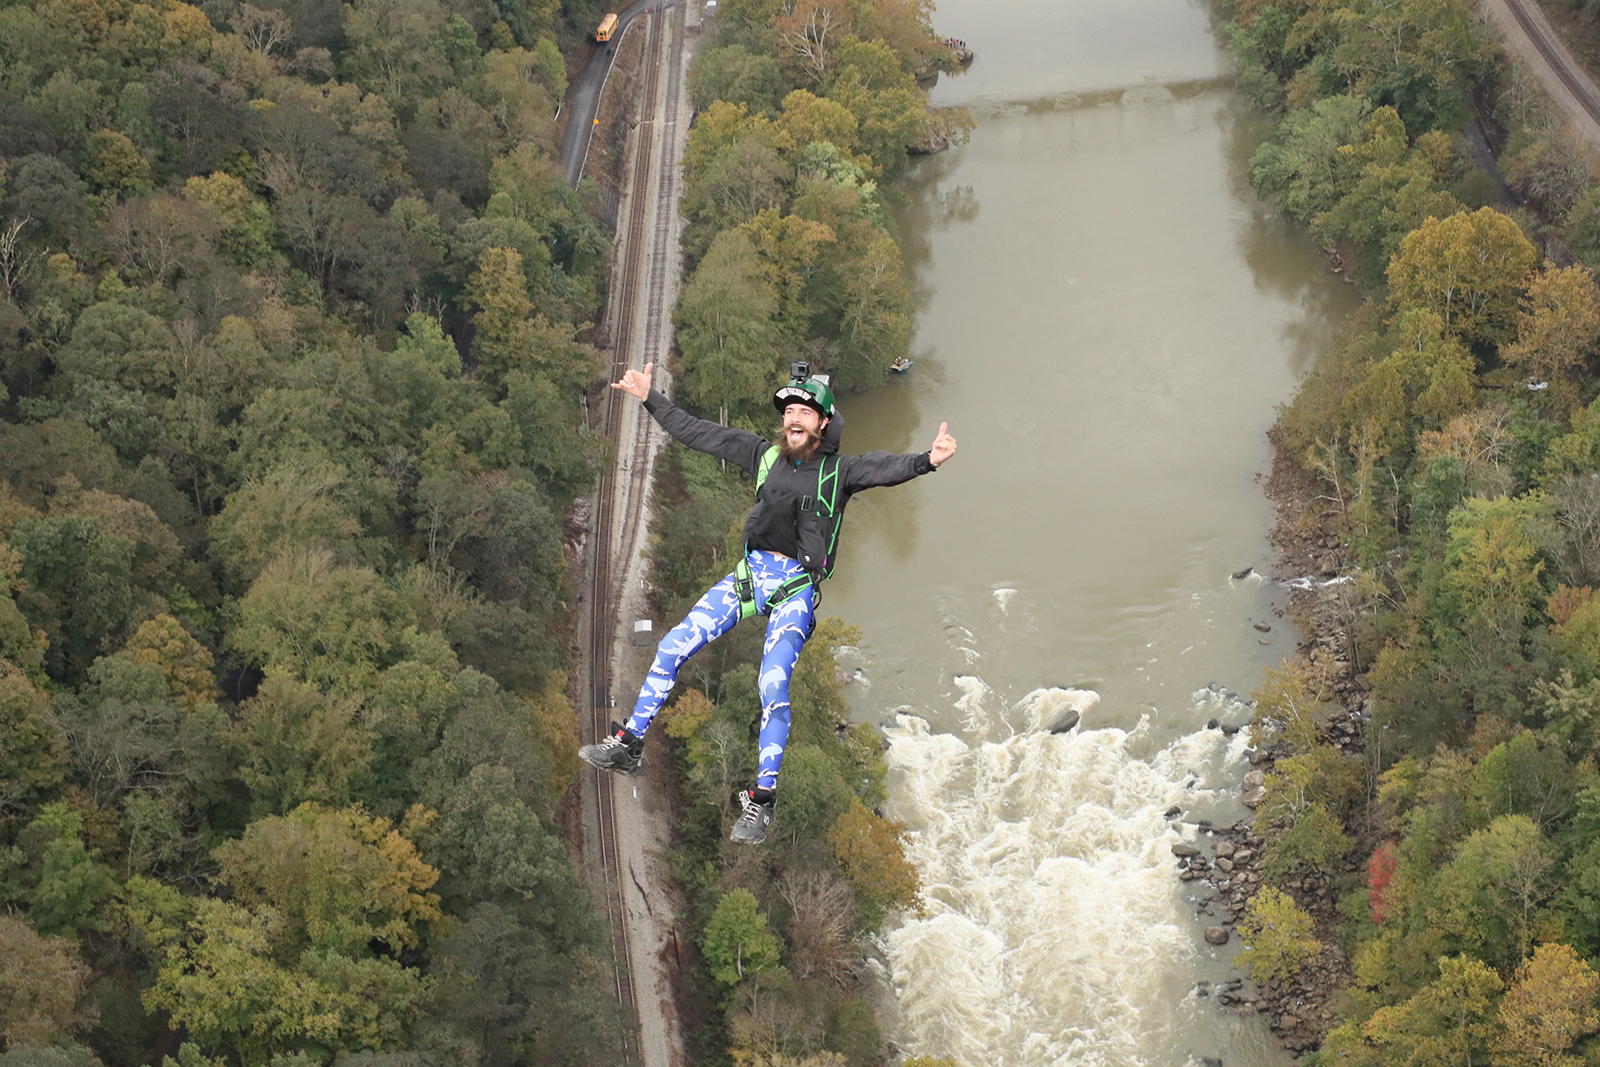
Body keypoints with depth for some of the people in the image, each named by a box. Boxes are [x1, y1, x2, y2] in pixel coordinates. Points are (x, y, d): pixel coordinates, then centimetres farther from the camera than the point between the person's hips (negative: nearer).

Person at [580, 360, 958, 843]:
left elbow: (886, 468, -20)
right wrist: (649, 399, 14)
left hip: (796, 589, -4)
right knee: (672, 646, -4)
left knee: (773, 684, -21)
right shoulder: (765, 454, 10)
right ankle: (628, 746, 9)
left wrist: (927, 460, -41)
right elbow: (698, 433, 14)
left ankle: (763, 799, -11)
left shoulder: (839, 471, -2)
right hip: (750, 572, 4)